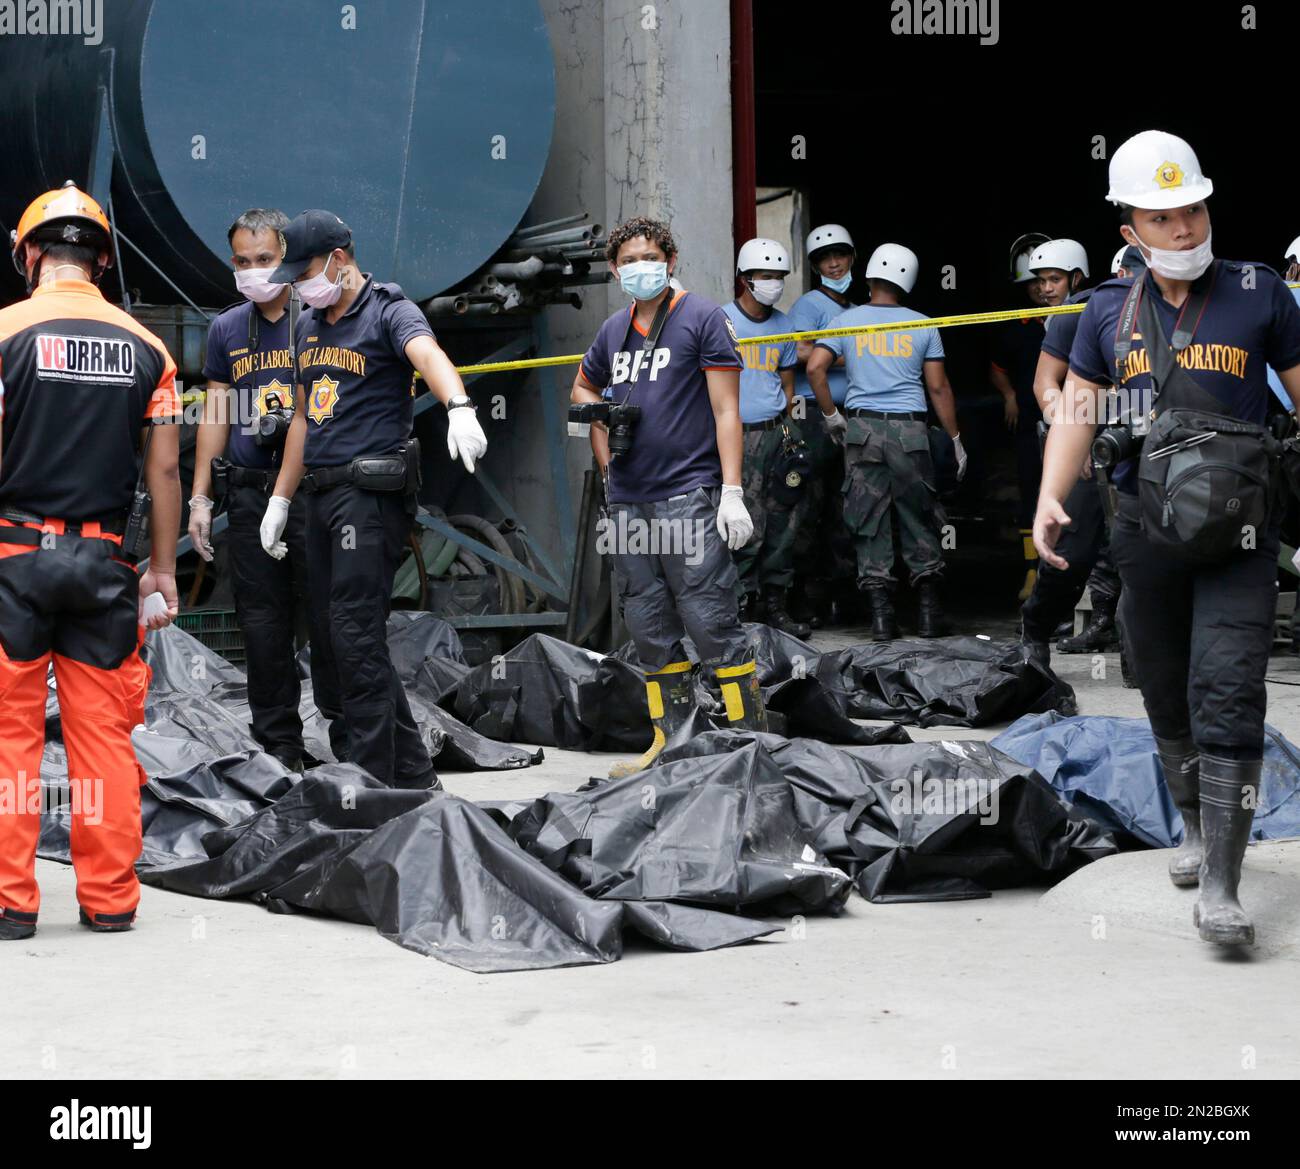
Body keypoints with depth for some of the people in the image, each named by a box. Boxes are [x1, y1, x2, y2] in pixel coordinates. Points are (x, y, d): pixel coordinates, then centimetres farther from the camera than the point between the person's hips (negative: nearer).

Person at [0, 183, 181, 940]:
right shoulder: (144, 346, 7)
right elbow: (164, 467, 7)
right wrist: (163, 569, 13)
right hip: (103, 561, 3)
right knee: (103, 732, 8)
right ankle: (110, 899, 12)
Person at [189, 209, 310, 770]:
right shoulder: (226, 329, 13)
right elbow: (215, 414, 16)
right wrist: (200, 497, 12)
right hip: (249, 491, 4)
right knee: (262, 619, 6)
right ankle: (278, 742, 14)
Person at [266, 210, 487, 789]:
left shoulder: (389, 312, -7)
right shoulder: (308, 325, 18)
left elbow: (429, 356, -29)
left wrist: (459, 407, -49)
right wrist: (279, 499, 21)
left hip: (372, 491, -8)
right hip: (321, 494, 9)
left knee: (356, 637, -12)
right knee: (328, 640, 9)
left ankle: (371, 780, -6)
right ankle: (413, 773, 17)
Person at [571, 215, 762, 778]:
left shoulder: (703, 318, -2)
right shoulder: (614, 330, 15)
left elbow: (726, 410, -7)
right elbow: (583, 389, 33)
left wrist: (732, 492, -15)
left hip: (689, 495, -6)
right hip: (627, 502, 7)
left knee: (711, 621, -10)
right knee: (649, 627, 10)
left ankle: (750, 737, -5)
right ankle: (670, 743, 18)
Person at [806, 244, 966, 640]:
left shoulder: (846, 321, 4)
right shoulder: (922, 326, 4)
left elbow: (815, 367, -7)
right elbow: (938, 387, 4)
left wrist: (831, 415, 5)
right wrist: (955, 439, 11)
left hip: (862, 429, 0)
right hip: (911, 429, 0)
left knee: (869, 522, 4)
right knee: (919, 520, 9)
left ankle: (881, 613, 1)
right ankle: (929, 611, 8)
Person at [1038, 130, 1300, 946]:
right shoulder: (1112, 312, 7)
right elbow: (1076, 412, 11)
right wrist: (1050, 500, -4)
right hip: (1146, 532, 4)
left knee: (1228, 699, -13)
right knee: (1168, 699, 14)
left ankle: (1220, 890, -13)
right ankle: (1196, 827, 37)